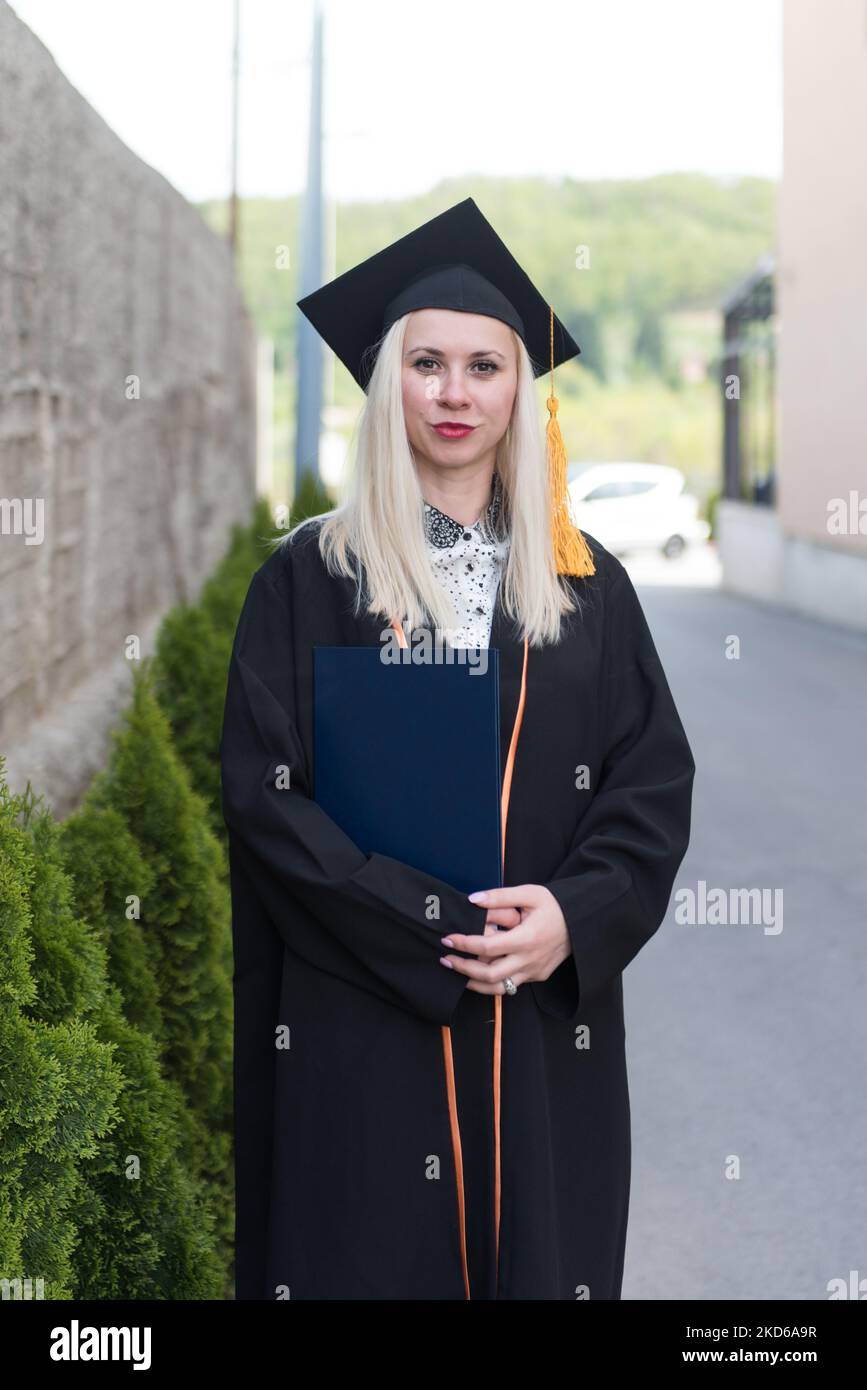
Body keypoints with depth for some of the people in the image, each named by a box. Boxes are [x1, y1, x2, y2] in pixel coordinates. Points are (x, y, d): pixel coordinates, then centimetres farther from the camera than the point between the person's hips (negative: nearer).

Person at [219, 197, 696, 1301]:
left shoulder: (585, 584, 10)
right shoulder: (309, 580, 1)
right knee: (372, 1256, 1)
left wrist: (574, 918, -14)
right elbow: (266, 794, -6)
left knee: (540, 1254, 6)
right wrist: (435, 929, -15)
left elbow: (656, 779, 5)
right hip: (363, 1032, -2)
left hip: (548, 1025, 3)